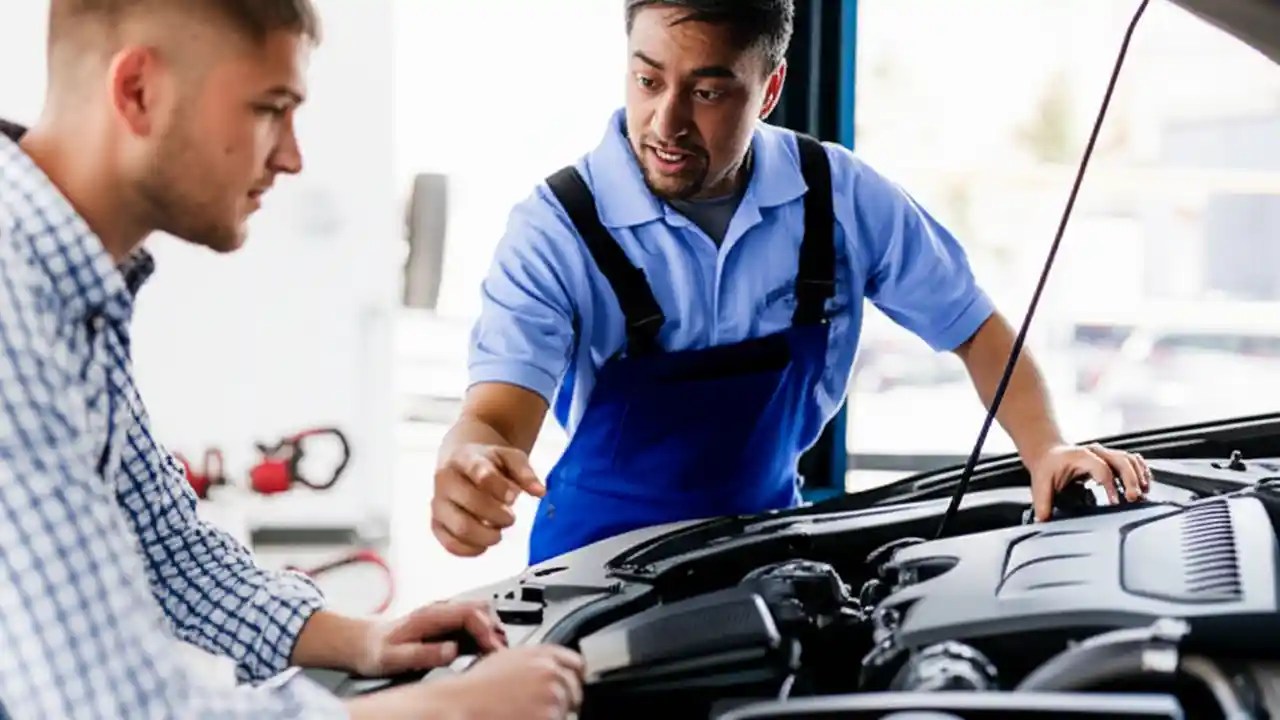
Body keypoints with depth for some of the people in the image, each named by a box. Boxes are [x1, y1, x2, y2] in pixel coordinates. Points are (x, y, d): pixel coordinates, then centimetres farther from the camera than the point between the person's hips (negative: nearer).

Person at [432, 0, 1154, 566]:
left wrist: (1049, 450, -14)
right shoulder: (556, 229, -20)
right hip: (605, 555, -2)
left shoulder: (844, 198, -10)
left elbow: (977, 328, 3)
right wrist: (472, 463, -56)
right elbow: (498, 415, -31)